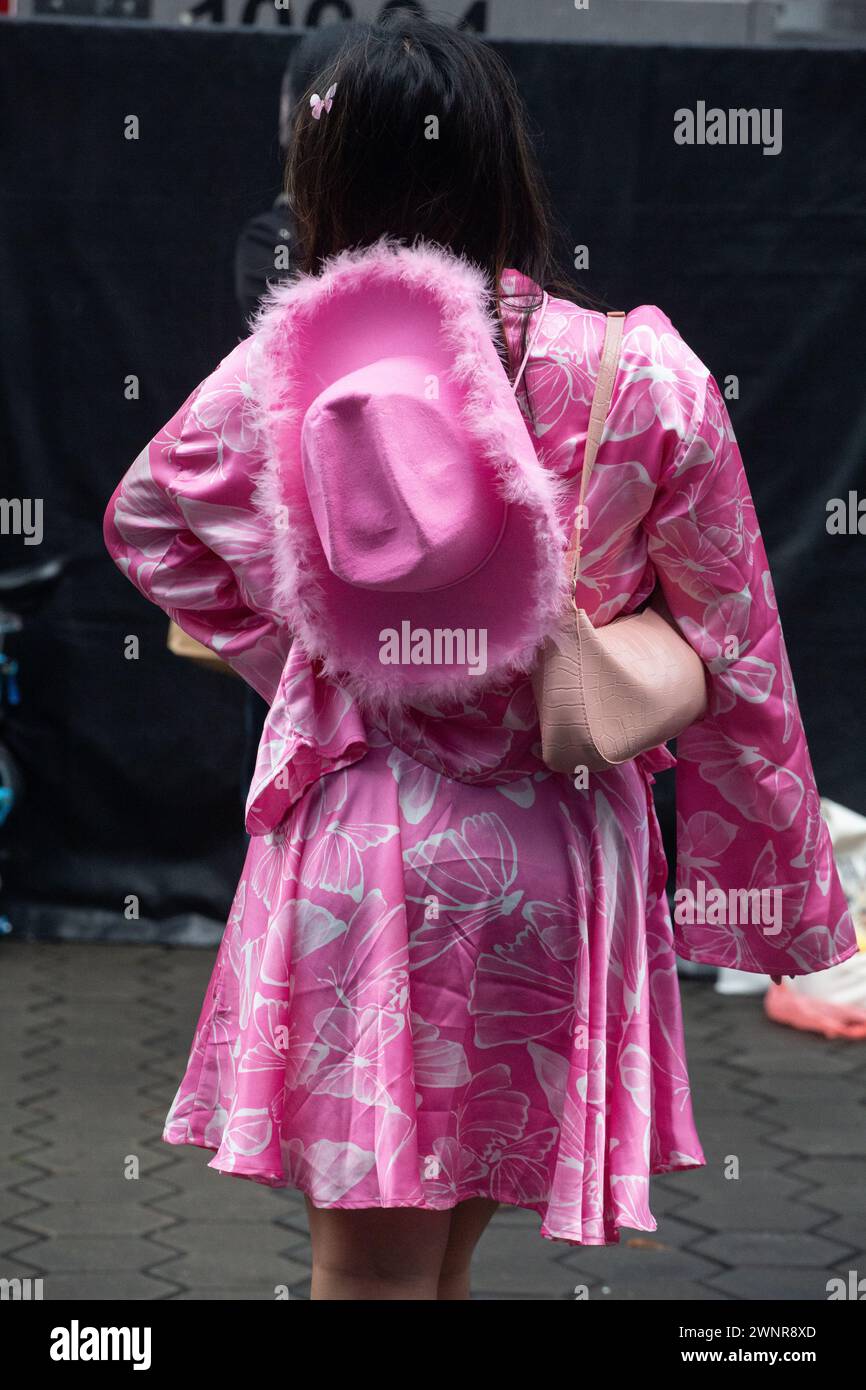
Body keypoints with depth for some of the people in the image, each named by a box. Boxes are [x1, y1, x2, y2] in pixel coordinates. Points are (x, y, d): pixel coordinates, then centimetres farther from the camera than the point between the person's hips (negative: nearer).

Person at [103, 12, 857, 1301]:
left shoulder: (280, 372, -6)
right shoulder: (646, 380, -9)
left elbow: (143, 519, 13)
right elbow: (733, 660, -3)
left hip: (354, 844, -1)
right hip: (553, 857, 1)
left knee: (368, 1254, 8)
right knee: (450, 1237, 18)